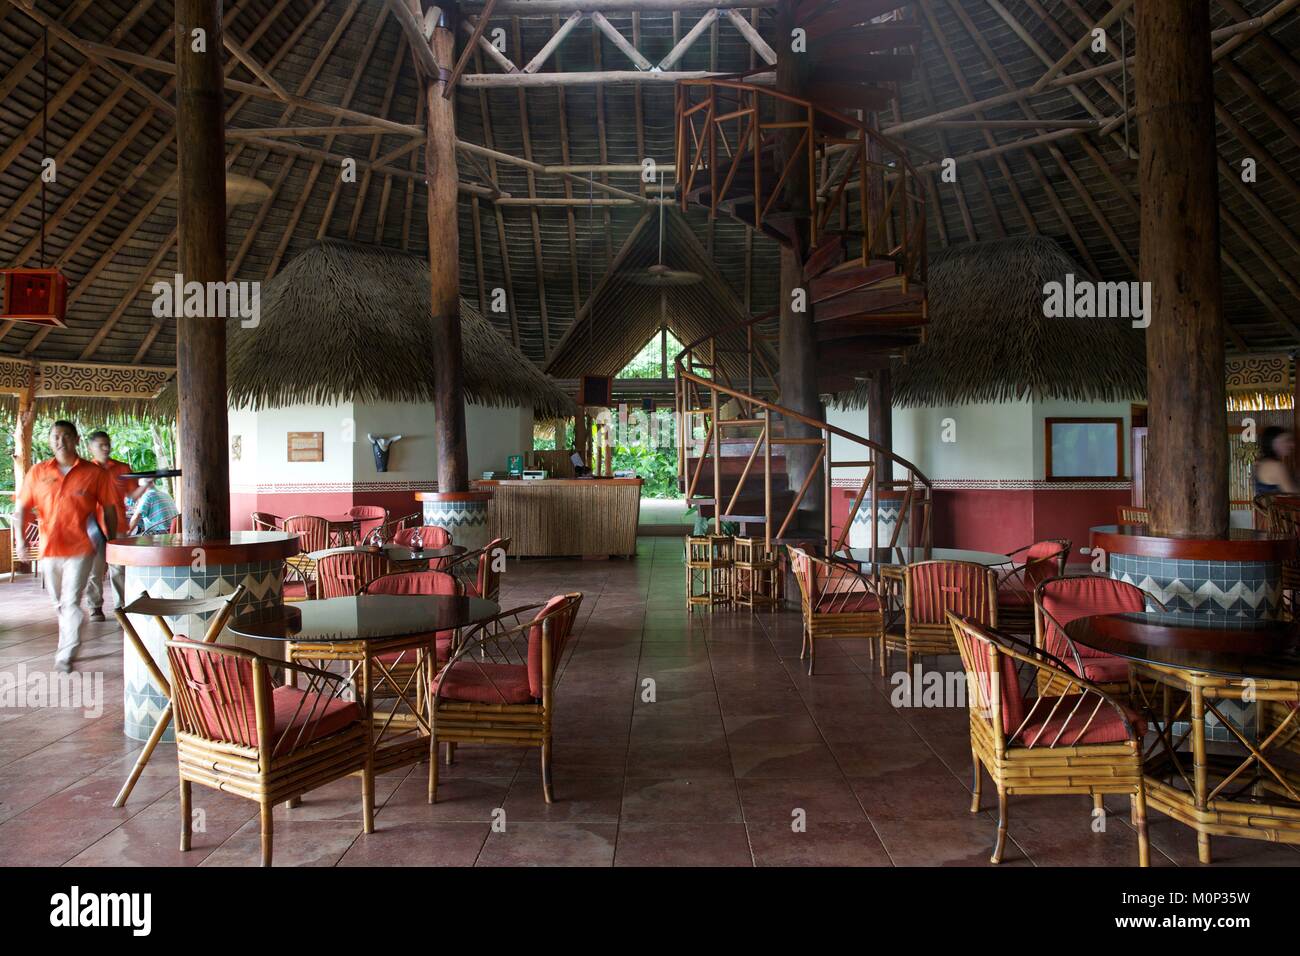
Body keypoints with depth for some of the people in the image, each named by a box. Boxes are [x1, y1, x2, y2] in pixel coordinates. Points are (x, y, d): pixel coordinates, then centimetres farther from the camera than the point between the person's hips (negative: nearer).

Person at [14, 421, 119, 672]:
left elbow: (109, 509, 3)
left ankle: (65, 656, -5)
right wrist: (21, 539, -4)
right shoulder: (38, 472, 6)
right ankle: (68, 645, 35)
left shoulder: (94, 473, -2)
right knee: (59, 603, 17)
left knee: (71, 603, -10)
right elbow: (23, 507, 9)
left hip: (80, 548, -4)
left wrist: (111, 543, 1)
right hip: (49, 547, 4)